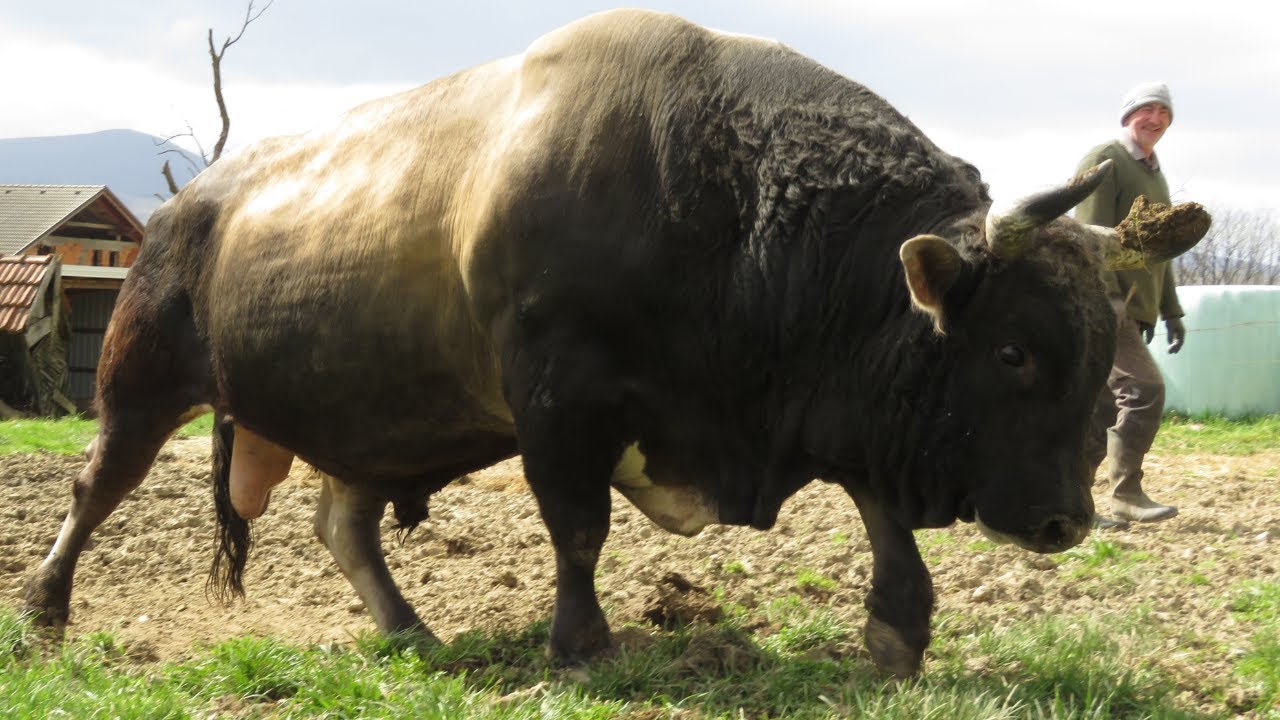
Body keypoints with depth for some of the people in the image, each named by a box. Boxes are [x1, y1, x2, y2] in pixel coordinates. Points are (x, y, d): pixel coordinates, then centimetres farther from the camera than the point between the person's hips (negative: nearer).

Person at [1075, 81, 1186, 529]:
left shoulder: (1154, 174, 23)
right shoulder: (1104, 161, -5)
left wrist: (1171, 311, 21)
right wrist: (1108, 297, -24)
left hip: (1135, 308, 9)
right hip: (1105, 305, -9)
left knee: (1106, 405, 7)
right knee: (1144, 389, -15)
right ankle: (1126, 495, -8)